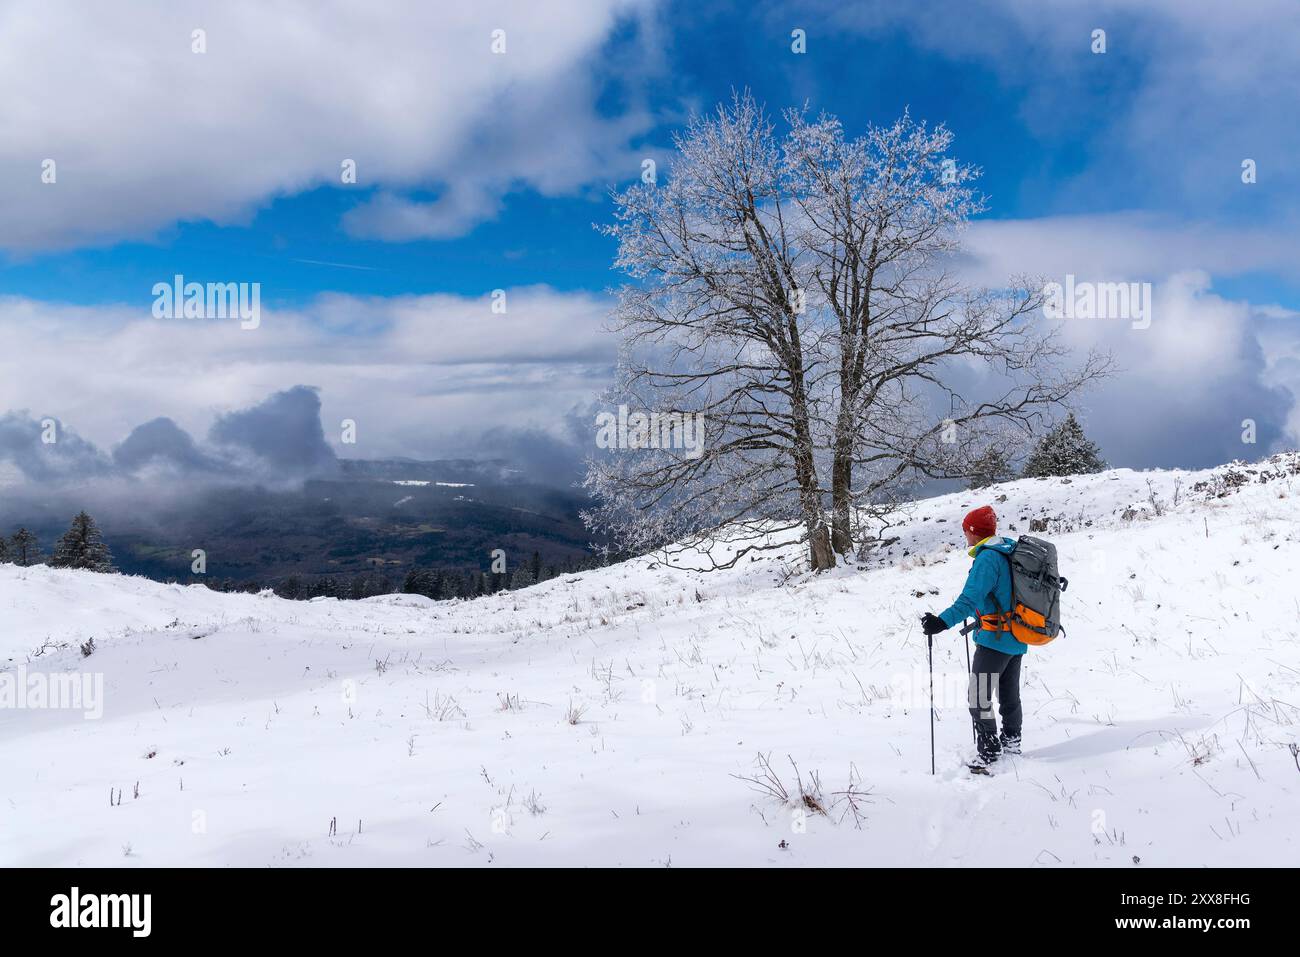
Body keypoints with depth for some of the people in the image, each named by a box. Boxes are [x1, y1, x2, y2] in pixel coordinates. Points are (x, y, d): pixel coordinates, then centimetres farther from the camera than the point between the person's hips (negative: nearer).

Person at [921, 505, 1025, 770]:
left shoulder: (987, 558, -19)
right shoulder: (1011, 552, 10)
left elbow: (971, 598, -32)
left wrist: (943, 621, -41)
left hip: (994, 640, -10)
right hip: (1017, 639, 10)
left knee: (978, 698, -6)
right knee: (1009, 695, 22)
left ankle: (988, 752, -4)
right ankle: (1011, 741, 35)